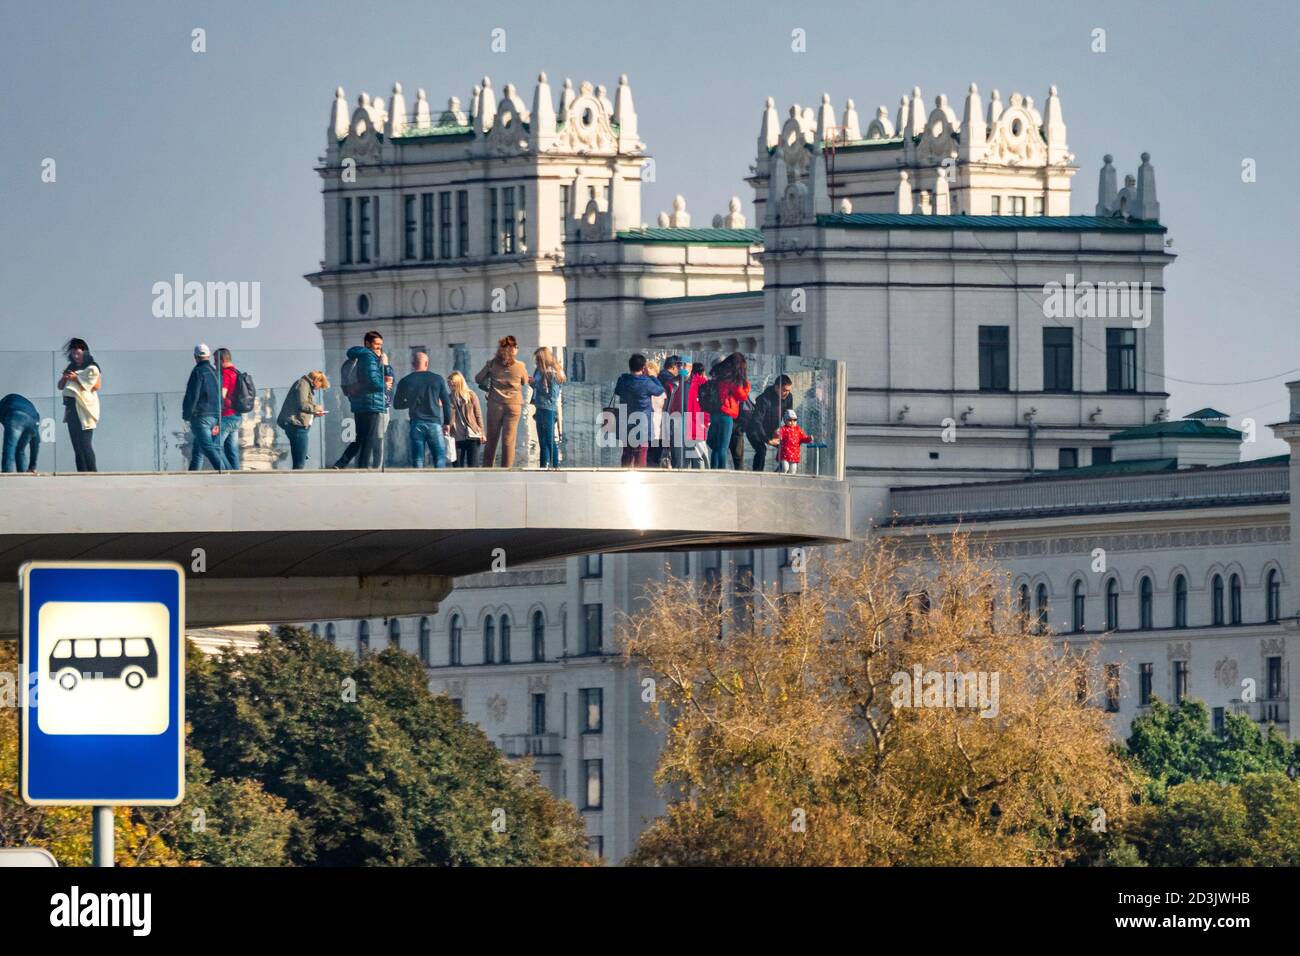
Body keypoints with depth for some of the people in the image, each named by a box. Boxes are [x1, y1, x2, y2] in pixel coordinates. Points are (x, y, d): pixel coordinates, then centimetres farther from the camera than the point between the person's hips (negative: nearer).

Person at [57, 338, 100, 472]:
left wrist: (76, 379, -13)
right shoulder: (72, 367, 20)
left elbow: (97, 385, -13)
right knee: (77, 445, 3)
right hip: (72, 409, 7)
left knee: (85, 444, -13)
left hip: (84, 408, -7)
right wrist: (64, 378, 1)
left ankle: (92, 472, -14)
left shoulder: (91, 368, 0)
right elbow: (60, 386, 23)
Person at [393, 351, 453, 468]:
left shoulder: (405, 381, 1)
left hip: (416, 423, 0)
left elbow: (397, 404, 9)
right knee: (440, 458, 3)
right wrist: (447, 423, 11)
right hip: (434, 423, 0)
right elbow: (447, 402, 4)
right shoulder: (437, 379, 2)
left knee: (417, 460, 2)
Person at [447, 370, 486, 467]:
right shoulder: (450, 398, 7)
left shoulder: (471, 396, 2)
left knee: (473, 466, -4)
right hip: (457, 438, 2)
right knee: (457, 466, 1)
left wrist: (482, 433, 1)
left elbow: (478, 414, 4)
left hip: (472, 436, -2)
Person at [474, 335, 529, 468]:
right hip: (514, 405, -1)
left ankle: (489, 469, 14)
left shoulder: (492, 364, -4)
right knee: (509, 441, -1)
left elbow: (478, 379, 3)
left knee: (492, 439, 10)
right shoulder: (520, 367, -4)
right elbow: (525, 382, 12)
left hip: (495, 404, 1)